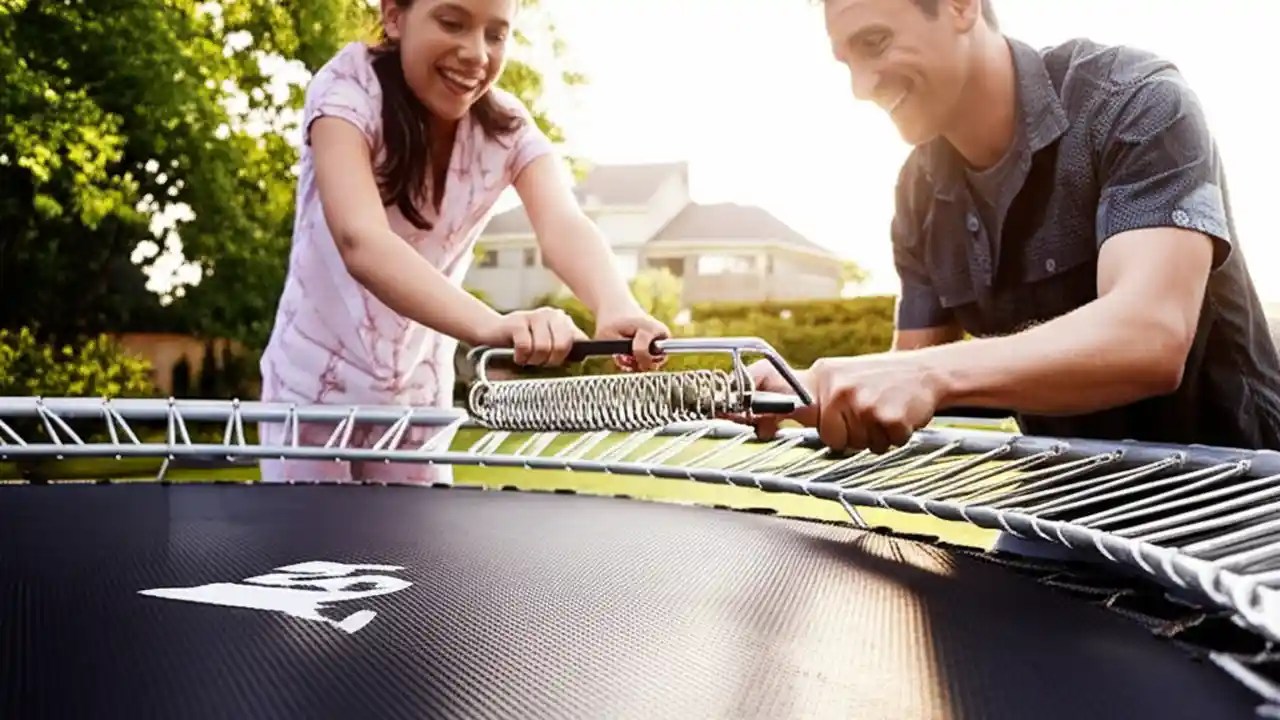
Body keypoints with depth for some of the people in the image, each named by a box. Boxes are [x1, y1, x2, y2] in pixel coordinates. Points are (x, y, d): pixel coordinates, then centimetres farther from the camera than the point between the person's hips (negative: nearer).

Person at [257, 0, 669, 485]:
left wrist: (617, 310, -54)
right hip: (315, 385, -3)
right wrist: (491, 325, -57)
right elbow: (360, 240, -39)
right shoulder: (349, 88, -22)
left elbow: (563, 225, -31)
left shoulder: (508, 127, -12)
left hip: (417, 391, 3)